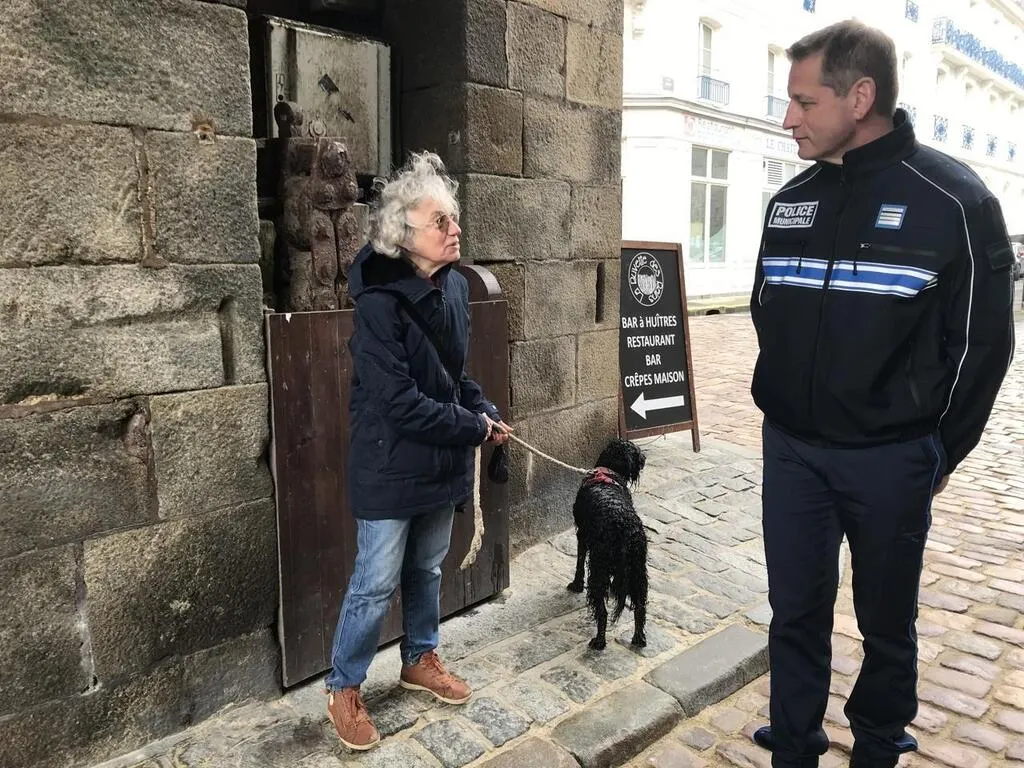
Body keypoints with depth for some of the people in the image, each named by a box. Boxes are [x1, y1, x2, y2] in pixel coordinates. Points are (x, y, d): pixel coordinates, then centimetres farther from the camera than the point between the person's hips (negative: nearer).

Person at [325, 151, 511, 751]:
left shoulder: (456, 286, 1)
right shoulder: (380, 303, -21)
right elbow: (399, 401, -23)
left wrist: (485, 409, -2)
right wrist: (474, 427, -17)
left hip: (443, 459, 7)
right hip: (392, 465, -7)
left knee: (428, 569, 21)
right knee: (377, 583, 5)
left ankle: (421, 660, 43)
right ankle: (345, 691, 27)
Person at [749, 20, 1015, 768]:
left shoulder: (953, 199, -10)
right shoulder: (790, 201, 5)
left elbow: (982, 342, -6)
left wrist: (940, 452, -1)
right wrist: (781, 409, 11)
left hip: (890, 459, -3)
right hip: (791, 449, 4)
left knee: (887, 623, 15)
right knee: (796, 615, 12)